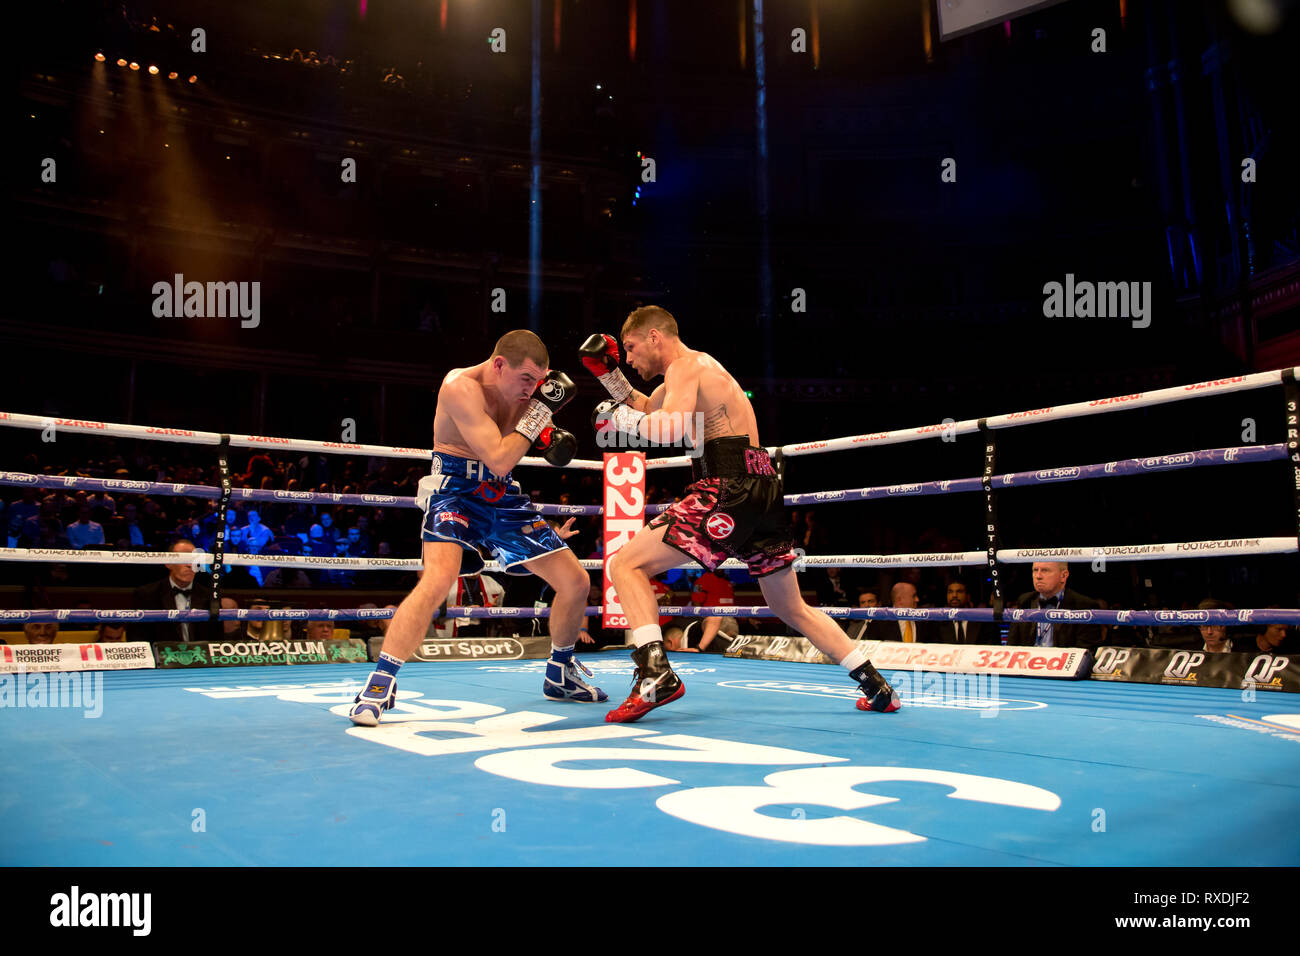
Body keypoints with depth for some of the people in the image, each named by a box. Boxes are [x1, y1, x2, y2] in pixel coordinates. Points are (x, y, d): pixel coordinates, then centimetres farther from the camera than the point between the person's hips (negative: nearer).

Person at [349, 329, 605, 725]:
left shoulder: (518, 386, 1)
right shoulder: (461, 386, -20)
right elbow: (498, 460, -25)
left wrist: (552, 439, -3)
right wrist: (539, 409, -22)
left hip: (503, 497, 7)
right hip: (455, 491, -7)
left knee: (576, 580, 4)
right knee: (439, 578, -34)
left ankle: (560, 675, 26)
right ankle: (379, 684, -21)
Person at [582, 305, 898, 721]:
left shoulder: (685, 365, -1)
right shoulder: (697, 368, 28)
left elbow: (673, 428, -20)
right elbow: (647, 410, 40)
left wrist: (619, 418, -6)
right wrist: (610, 375, 28)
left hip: (728, 488, -10)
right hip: (763, 490, 10)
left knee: (626, 563, -7)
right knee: (792, 609, 21)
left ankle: (656, 672, -23)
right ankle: (878, 688, 23)